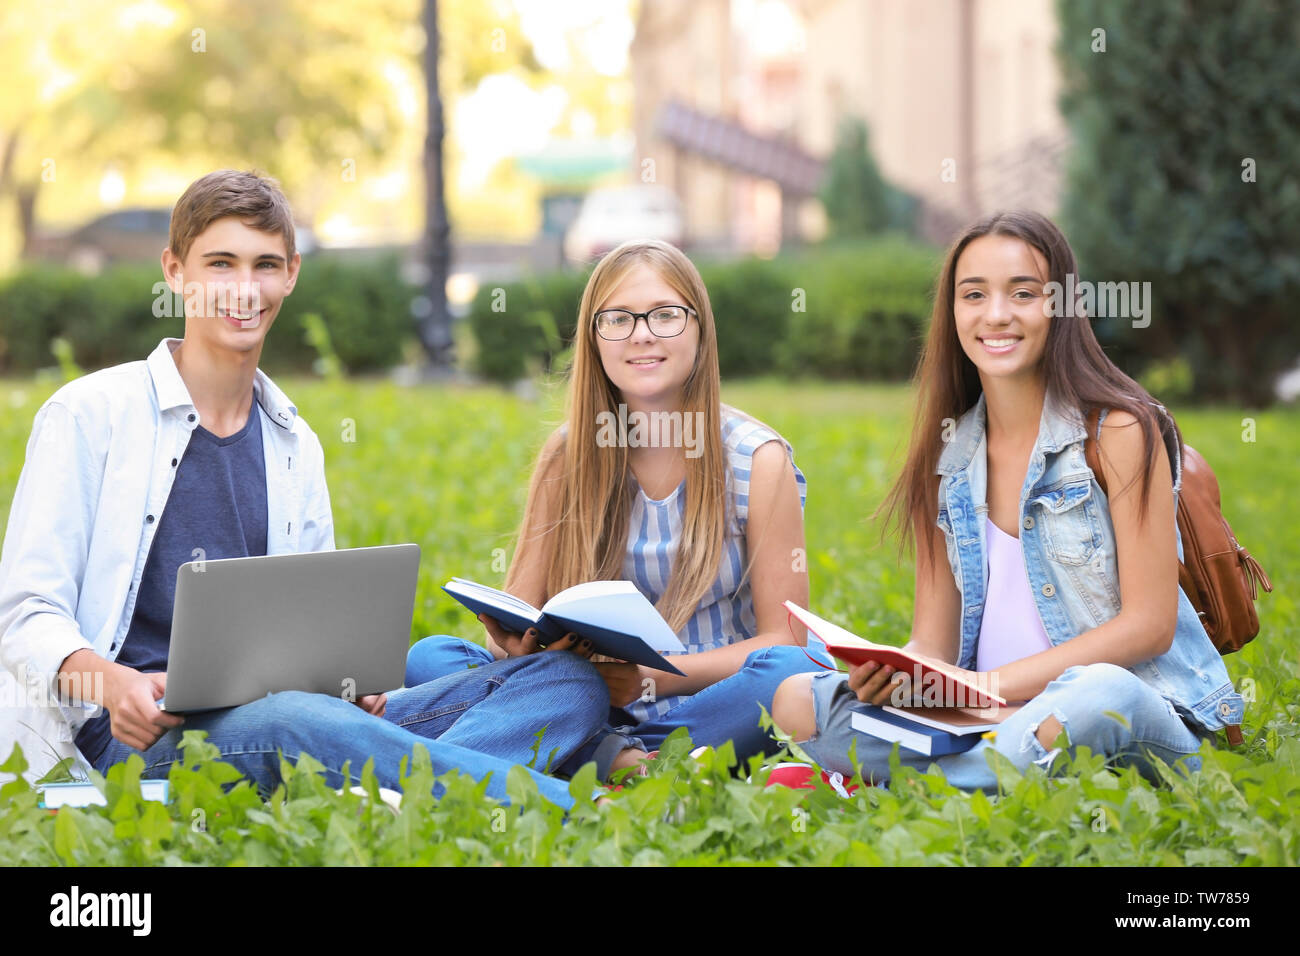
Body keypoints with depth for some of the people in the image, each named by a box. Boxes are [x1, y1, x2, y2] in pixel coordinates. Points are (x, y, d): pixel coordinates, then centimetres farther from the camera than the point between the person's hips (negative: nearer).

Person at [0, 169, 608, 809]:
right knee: (288, 721, -43)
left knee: (569, 681, -15)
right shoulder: (88, 414, 4)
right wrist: (113, 683, -24)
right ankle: (561, 809, -42)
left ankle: (397, 790, -45)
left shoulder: (295, 447, 21)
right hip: (142, 733, -6)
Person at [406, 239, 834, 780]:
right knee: (429, 655, -19)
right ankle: (614, 759, -33)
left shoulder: (758, 461, -4)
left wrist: (653, 676, -20)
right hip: (592, 701, 3)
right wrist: (511, 640, -20)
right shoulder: (567, 457, 4)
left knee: (792, 672, -34)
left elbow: (782, 638, -5)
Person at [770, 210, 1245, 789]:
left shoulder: (1121, 430, -5)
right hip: (989, 720, 5)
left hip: (1138, 707, -4)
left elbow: (1150, 624, -10)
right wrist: (893, 674, -16)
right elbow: (935, 639, 10)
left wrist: (990, 684, -17)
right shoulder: (946, 454, 11)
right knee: (796, 701, -14)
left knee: (1097, 697, -41)